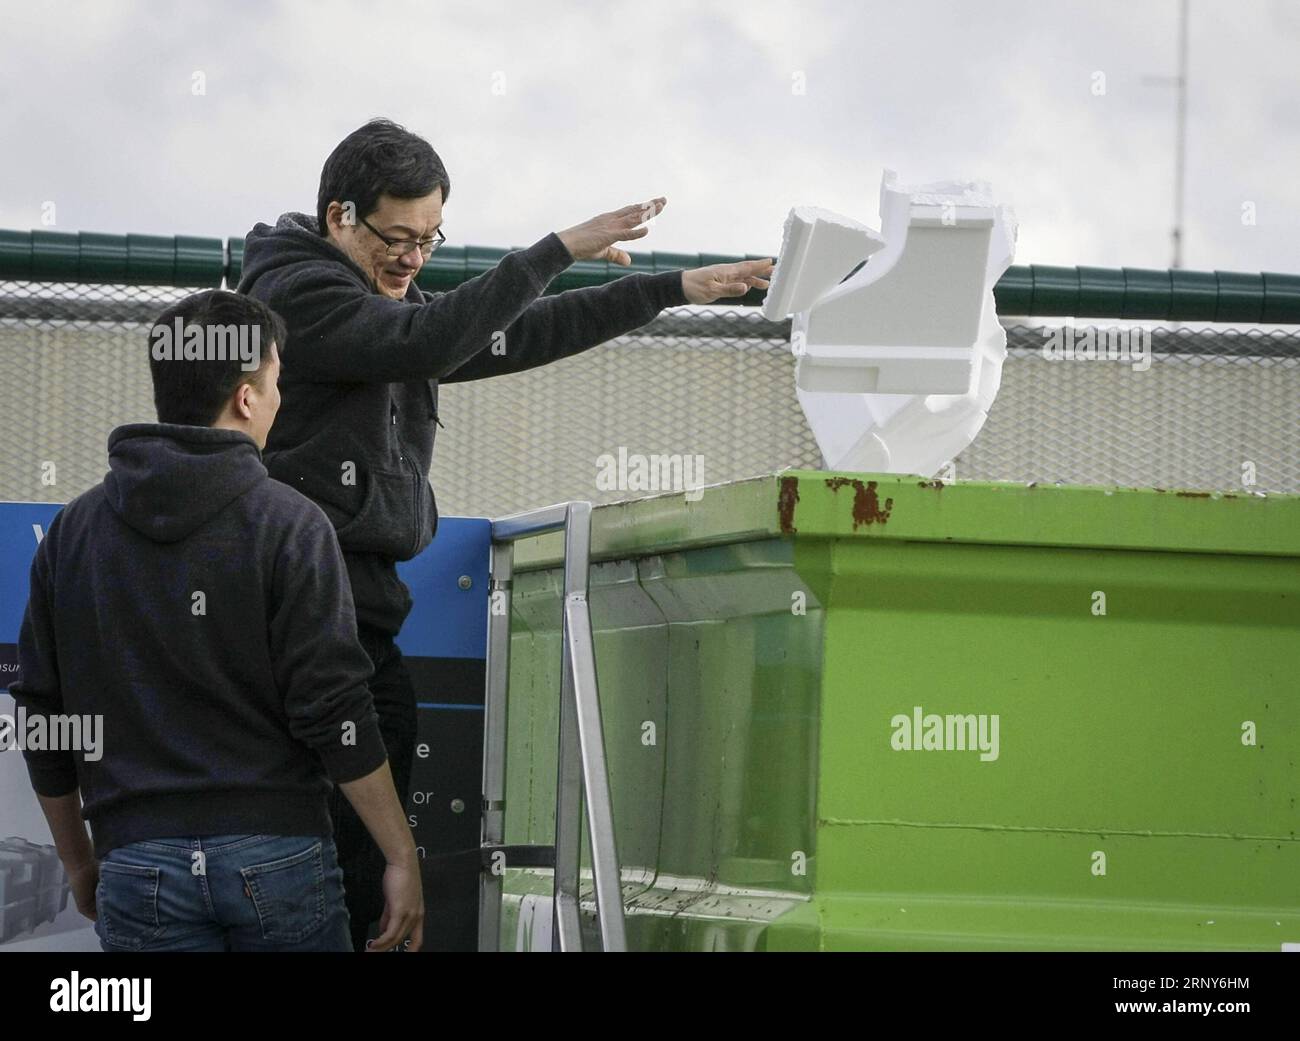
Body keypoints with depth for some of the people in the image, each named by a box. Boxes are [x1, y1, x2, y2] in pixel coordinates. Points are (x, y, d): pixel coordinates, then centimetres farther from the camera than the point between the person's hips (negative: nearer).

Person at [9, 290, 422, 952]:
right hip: (277, 854, -2)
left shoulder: (72, 531, 8)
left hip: (139, 866, 3)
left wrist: (78, 862, 24)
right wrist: (401, 858, -3)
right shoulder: (288, 524, -4)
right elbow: (333, 709, -9)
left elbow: (42, 718, 12)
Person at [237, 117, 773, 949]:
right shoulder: (298, 293, -9)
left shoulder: (391, 303, 21)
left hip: (362, 610, 10)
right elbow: (427, 342, -23)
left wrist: (677, 289, 21)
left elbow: (525, 334, 23)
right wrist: (562, 250, -20)